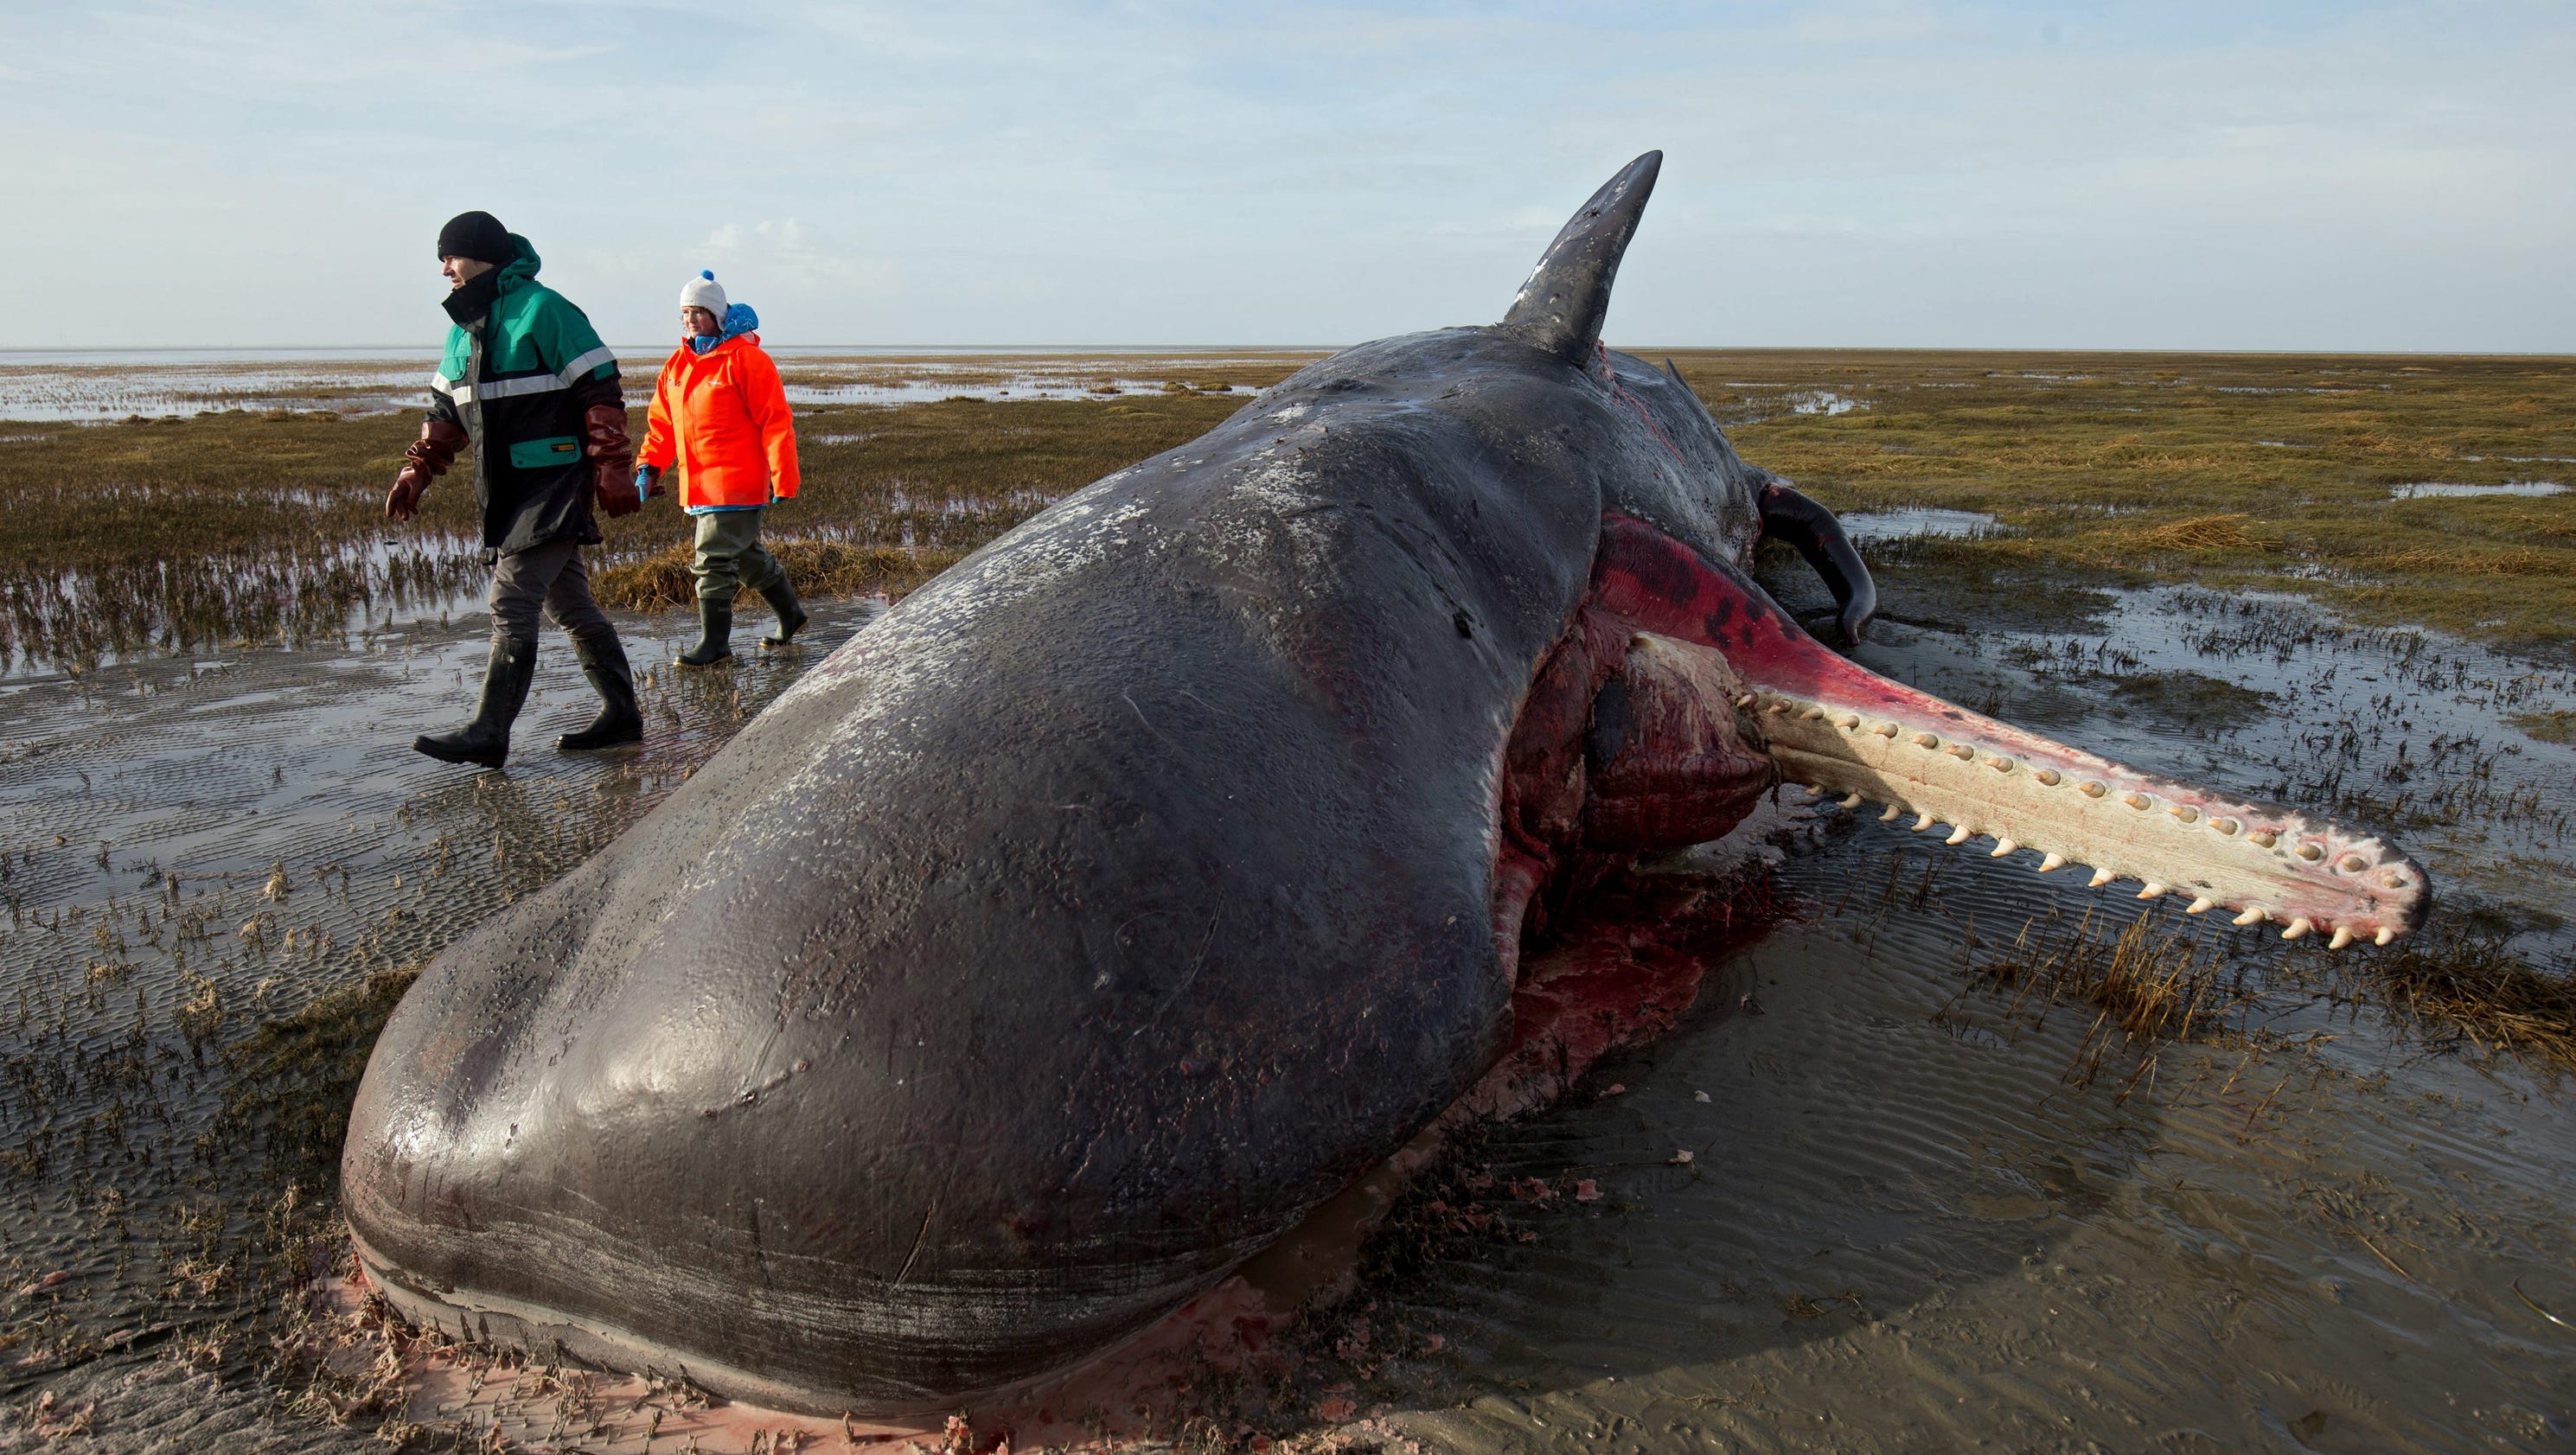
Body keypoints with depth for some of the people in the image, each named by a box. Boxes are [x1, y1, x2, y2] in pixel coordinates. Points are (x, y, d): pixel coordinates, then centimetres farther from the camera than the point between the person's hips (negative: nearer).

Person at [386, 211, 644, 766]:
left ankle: (488, 733, -9)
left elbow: (601, 392, -13)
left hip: (554, 485, -9)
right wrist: (416, 472, 15)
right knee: (569, 604, 11)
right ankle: (621, 715, 18)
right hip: (507, 491, 9)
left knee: (512, 603, -11)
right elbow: (446, 409, 24)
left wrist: (611, 471, -17)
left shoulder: (543, 310, -9)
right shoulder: (465, 325, 17)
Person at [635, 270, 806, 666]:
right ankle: (790, 614, 34)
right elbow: (661, 422, 17)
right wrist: (649, 466, 5)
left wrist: (782, 480, -15)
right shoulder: (677, 364, 12)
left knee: (713, 559, -8)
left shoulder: (746, 359, -10)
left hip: (737, 482, -8)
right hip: (697, 483, 8)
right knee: (745, 555, 18)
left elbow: (776, 422, -12)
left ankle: (714, 642, 2)